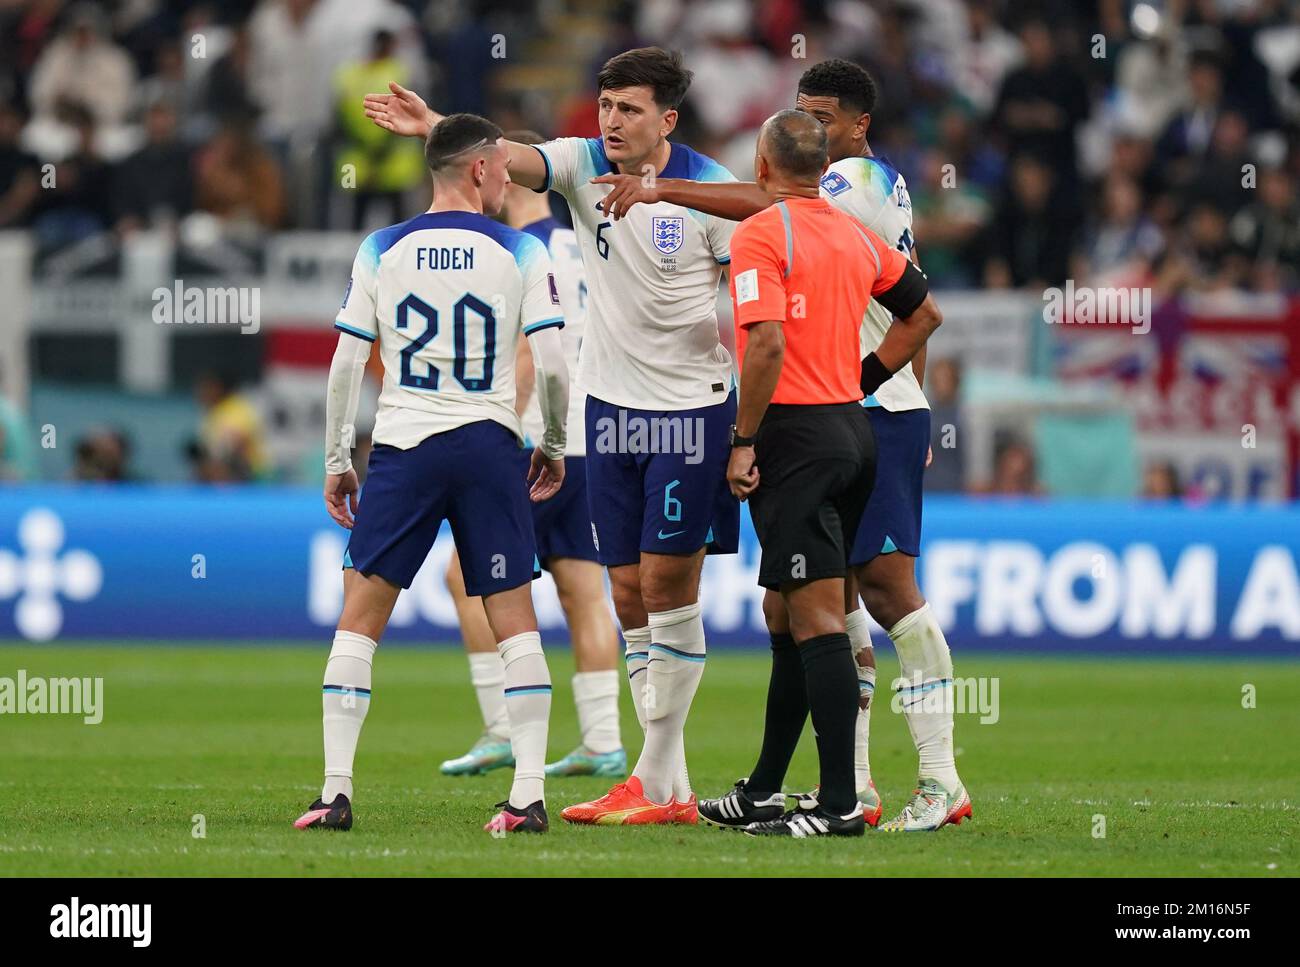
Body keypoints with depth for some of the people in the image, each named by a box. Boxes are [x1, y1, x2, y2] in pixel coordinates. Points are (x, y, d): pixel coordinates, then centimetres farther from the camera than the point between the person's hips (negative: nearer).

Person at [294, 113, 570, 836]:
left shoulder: (382, 251, 3)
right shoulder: (521, 252, 0)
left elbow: (347, 364, 2)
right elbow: (552, 363, -4)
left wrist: (337, 462, 11)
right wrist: (555, 446, 12)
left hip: (404, 449, 0)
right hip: (489, 445, 0)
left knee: (359, 620, 5)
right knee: (516, 622, 5)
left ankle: (336, 793, -2)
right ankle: (530, 797, -2)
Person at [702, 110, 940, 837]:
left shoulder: (761, 234, -11)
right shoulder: (854, 234, 12)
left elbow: (768, 342, -21)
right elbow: (924, 313, 22)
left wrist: (743, 441, -14)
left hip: (795, 433, -8)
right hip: (852, 429, 8)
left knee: (817, 617, -10)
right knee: (792, 617, 16)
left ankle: (840, 802, -14)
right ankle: (763, 791, 23)